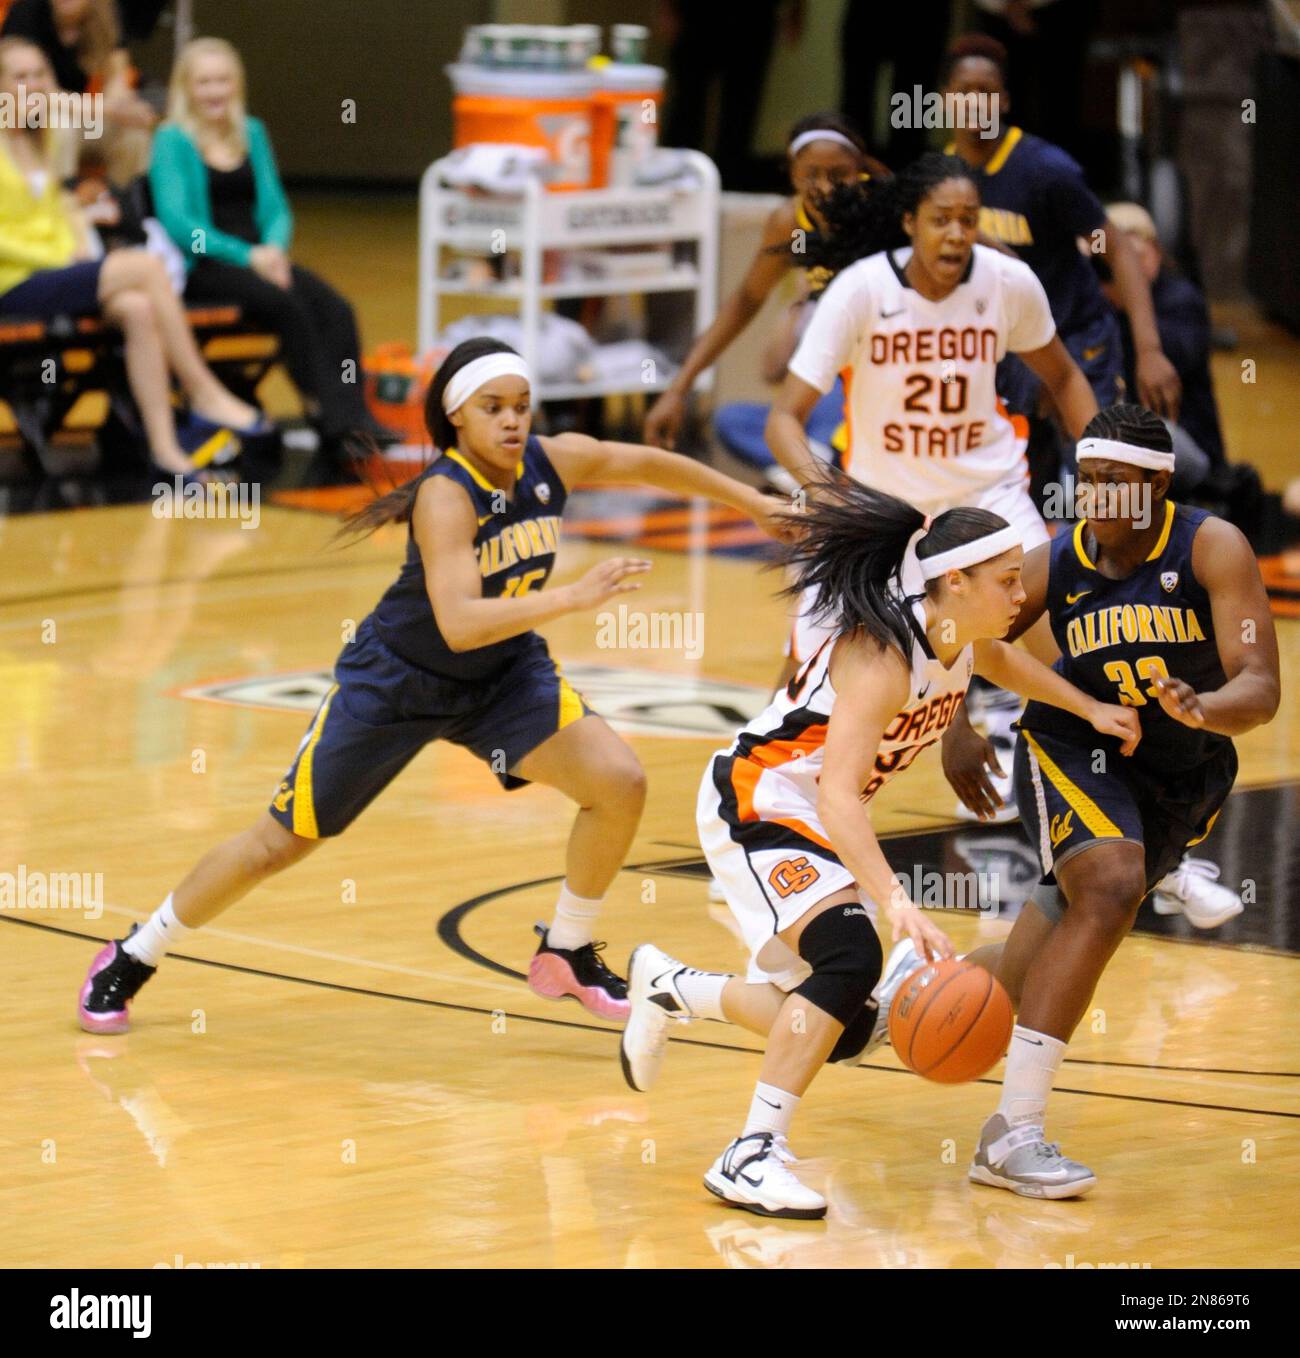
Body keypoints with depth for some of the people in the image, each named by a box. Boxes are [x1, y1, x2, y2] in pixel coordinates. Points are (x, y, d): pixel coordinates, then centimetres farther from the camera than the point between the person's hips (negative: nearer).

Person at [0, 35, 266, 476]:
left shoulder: (39, 143, 19)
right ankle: (206, 396, -18)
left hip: (57, 273, 7)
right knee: (146, 267, -25)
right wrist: (59, 257, -16)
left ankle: (165, 445, -31)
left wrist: (82, 249, 5)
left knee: (137, 308, -25)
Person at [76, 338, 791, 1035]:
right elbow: (458, 623, -44)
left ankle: (566, 954, 10)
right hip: (396, 682, -5)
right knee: (278, 843, 2)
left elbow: (649, 463, 5)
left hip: (501, 673, 5)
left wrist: (754, 502, 14)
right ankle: (131, 958, 22)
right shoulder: (445, 496, -31)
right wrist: (574, 596, -51)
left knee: (619, 783, -13)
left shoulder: (554, 461, -14)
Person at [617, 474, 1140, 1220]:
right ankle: (753, 1157, -27)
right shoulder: (884, 653, -30)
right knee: (851, 957, -32)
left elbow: (1000, 661, 25)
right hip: (757, 805, -9)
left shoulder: (960, 639, -4)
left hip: (825, 821, 9)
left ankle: (671, 989, 31)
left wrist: (1090, 709, 17)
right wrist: (897, 901, -51)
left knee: (847, 1030, 9)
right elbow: (836, 791, -41)